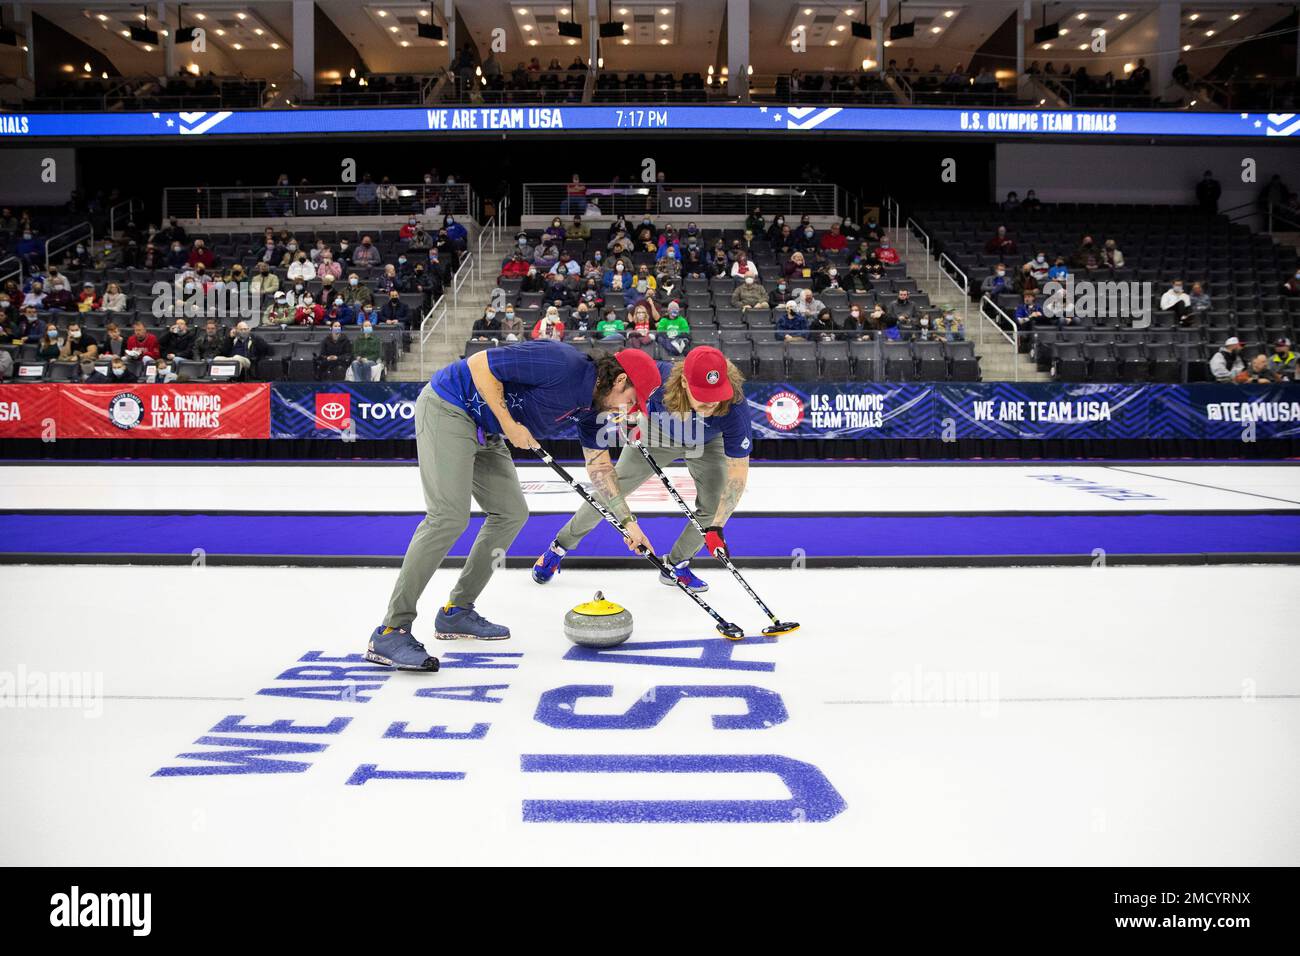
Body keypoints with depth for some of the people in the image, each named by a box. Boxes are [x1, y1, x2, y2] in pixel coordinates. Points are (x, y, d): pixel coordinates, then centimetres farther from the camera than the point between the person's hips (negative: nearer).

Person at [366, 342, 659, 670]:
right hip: (447, 408, -10)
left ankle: (456, 612, 16)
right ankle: (390, 632, -17)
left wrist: (628, 522, 16)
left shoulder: (591, 406, 5)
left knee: (511, 512, 9)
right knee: (449, 517, -19)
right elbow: (479, 363, -23)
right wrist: (509, 424, -20)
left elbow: (600, 467, 17)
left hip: (484, 431, 10)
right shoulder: (563, 364, -24)